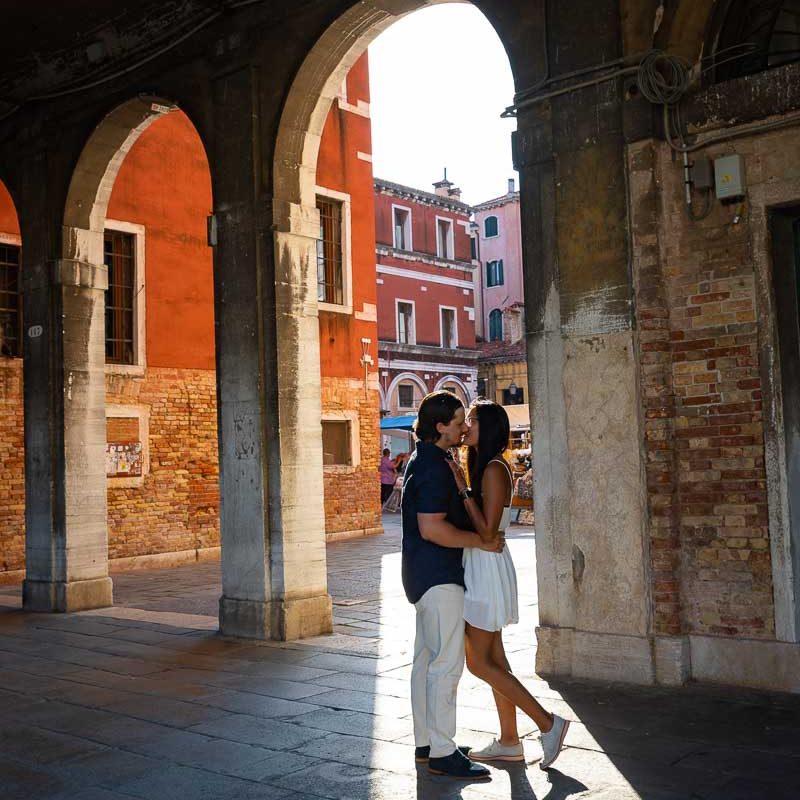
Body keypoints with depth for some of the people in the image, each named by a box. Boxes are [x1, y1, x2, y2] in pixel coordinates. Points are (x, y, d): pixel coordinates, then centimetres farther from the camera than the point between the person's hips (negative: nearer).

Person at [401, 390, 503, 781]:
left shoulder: (423, 459, 15)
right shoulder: (434, 466, -18)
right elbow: (432, 528, -26)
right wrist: (481, 540, -18)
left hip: (425, 574, 11)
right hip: (438, 576, -11)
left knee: (426, 659, 14)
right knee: (447, 662, -7)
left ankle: (425, 742, 22)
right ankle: (443, 752, -2)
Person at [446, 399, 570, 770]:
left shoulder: (493, 470, -17)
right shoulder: (484, 467, 12)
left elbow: (487, 531, -22)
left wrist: (463, 488, -21)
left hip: (488, 569, -10)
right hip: (479, 569, 10)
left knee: (479, 662, -4)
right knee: (494, 659, 13)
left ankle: (548, 723, 1)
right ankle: (509, 741, 20)